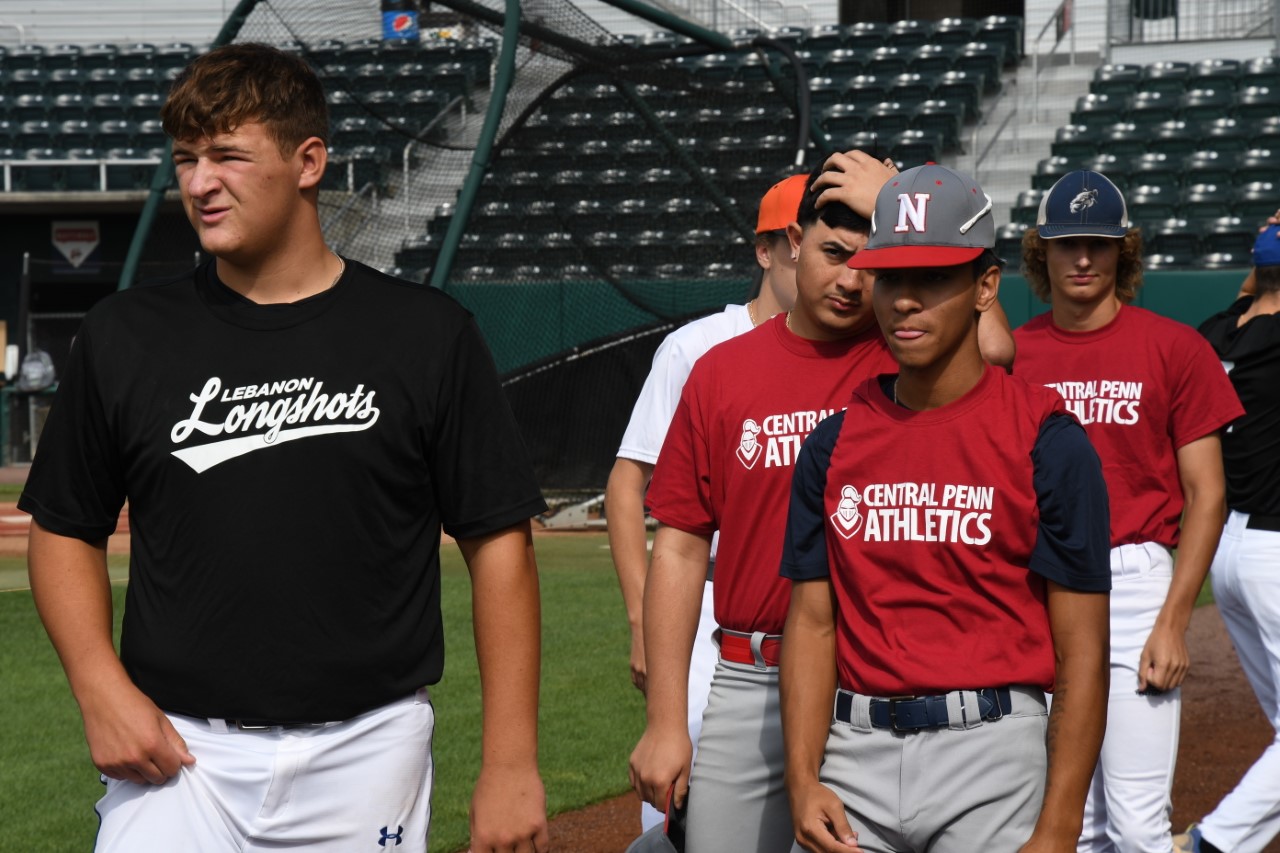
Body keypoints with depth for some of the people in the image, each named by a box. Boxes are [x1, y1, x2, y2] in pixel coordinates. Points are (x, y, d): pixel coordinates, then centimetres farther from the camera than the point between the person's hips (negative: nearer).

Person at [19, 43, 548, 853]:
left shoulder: (427, 333, -1)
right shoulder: (126, 336, 5)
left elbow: (499, 541, -1)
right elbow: (65, 529, 12)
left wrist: (512, 763, -6)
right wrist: (103, 689, -4)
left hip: (368, 754, -1)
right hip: (178, 753, 1)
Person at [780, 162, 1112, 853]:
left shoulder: (1047, 442, -6)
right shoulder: (834, 443, 8)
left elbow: (1082, 654, -7)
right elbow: (813, 621, 8)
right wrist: (803, 782, -4)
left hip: (990, 751, -3)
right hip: (856, 752, 4)